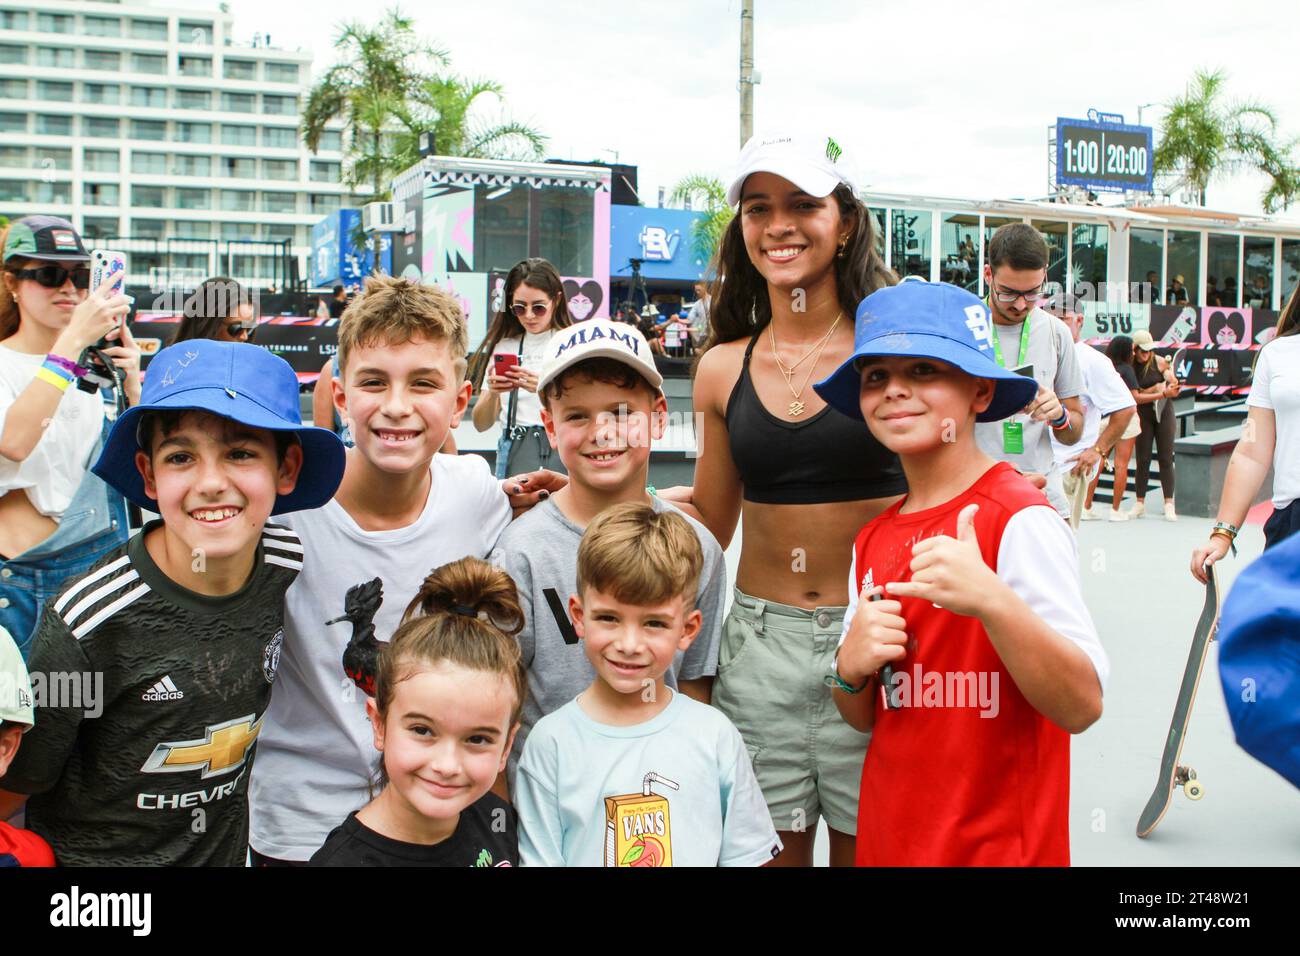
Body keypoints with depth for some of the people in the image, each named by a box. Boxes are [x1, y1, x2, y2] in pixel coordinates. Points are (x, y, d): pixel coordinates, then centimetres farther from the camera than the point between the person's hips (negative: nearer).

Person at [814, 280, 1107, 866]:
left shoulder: (1020, 520, -15)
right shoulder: (871, 540, 3)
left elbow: (1083, 707, -21)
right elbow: (865, 718, 10)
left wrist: (991, 601, -35)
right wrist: (851, 666, -11)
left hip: (998, 845, -6)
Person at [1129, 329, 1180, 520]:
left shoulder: (1159, 362, -3)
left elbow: (1175, 384, 5)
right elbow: (1135, 397, -11)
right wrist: (1161, 392, -19)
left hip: (1164, 413, 0)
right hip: (1143, 415, 0)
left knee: (1166, 459, -1)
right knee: (1143, 459, 3)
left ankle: (1169, 505, 0)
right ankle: (1140, 504, 11)